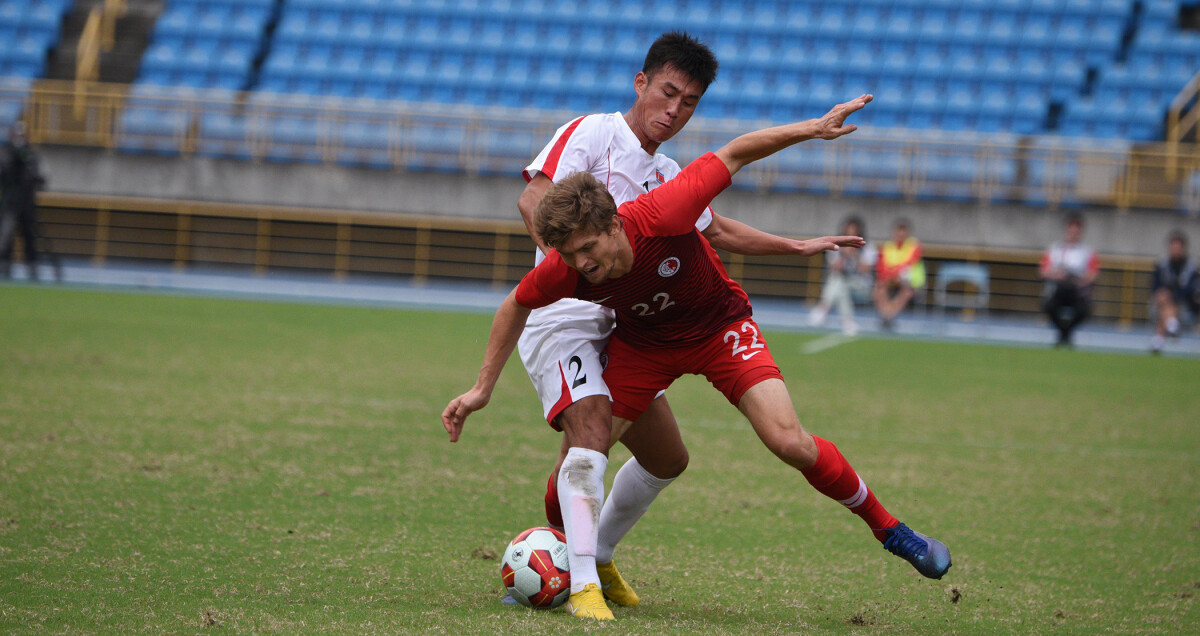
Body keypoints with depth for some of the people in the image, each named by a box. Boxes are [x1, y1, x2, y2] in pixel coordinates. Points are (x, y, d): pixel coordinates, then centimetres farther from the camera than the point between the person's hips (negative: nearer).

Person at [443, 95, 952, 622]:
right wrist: (483, 388, -2)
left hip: (719, 327, -3)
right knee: (585, 444, -16)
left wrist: (813, 129, -23)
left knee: (789, 442, -16)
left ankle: (887, 528, 5)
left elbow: (732, 155, -24)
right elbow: (516, 306, -5)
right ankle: (582, 585, -6)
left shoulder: (659, 216, -37)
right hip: (640, 344, 3)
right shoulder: (561, 272, -28)